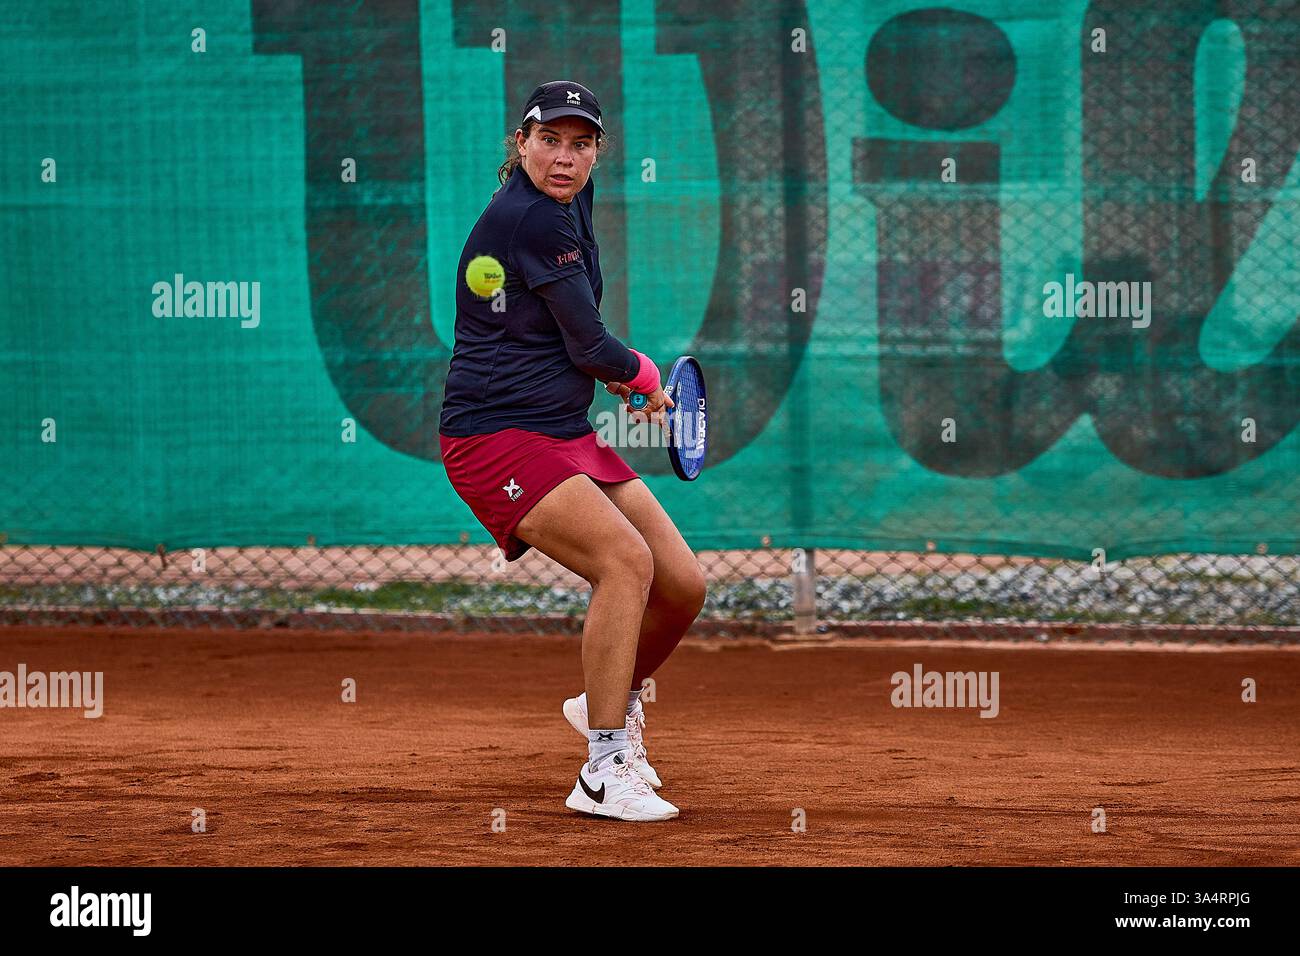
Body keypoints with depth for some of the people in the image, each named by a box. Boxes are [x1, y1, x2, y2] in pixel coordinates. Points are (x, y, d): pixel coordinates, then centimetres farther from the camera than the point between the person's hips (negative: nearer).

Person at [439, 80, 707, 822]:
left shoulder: (570, 201, 11)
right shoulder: (533, 219, -19)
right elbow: (591, 349, -14)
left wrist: (615, 372, 21)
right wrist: (643, 374, 6)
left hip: (568, 435, 9)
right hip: (498, 437, -9)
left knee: (684, 586, 3)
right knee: (627, 558, -28)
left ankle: (617, 701, 32)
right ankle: (605, 772, -26)